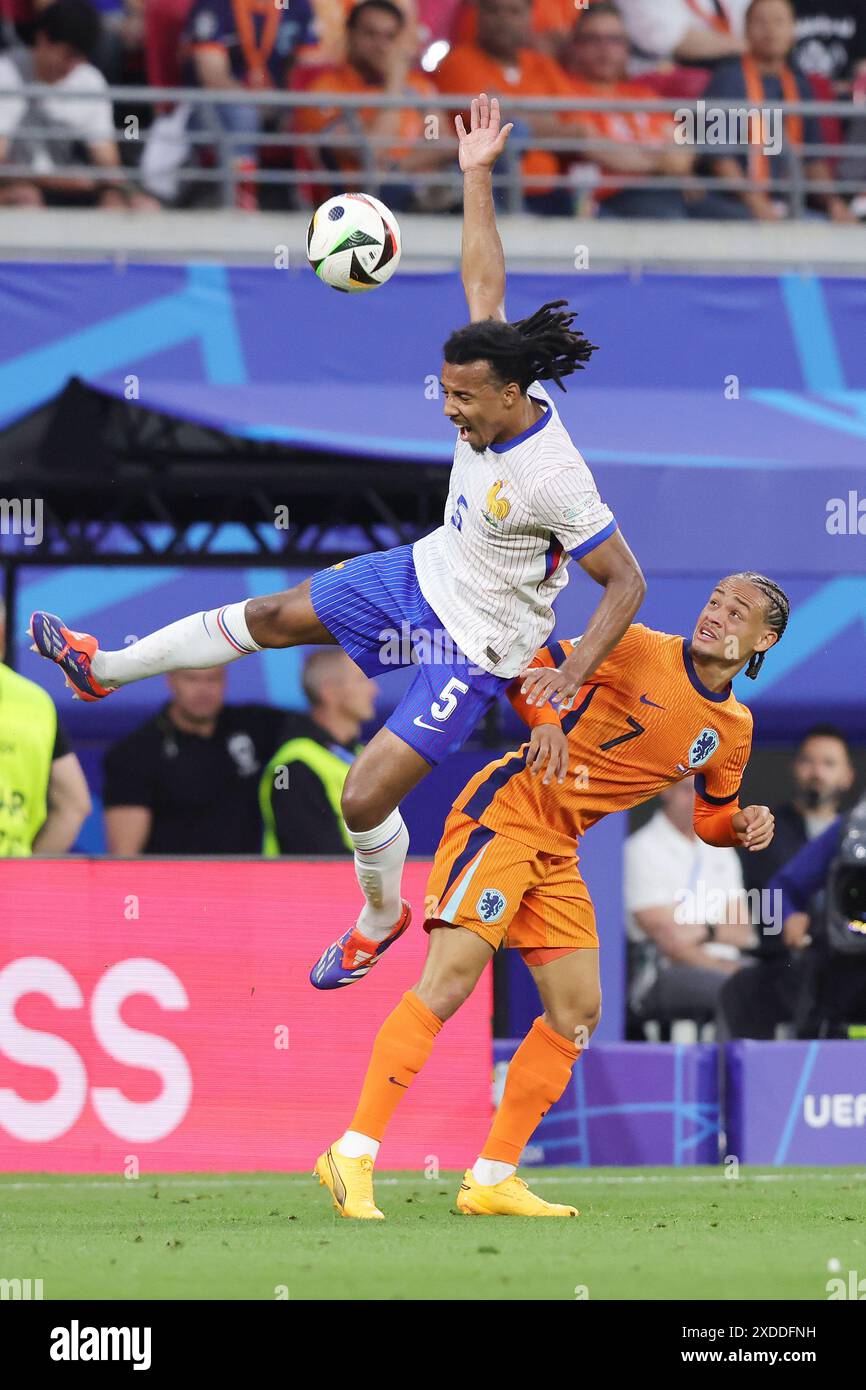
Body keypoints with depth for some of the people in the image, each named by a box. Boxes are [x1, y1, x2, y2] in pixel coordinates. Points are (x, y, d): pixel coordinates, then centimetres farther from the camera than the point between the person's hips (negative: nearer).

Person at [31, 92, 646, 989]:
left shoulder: (554, 479, -34)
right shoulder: (494, 394, -14)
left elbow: (627, 583, -27)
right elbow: (483, 281, -2)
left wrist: (572, 678, -34)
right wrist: (476, 175, -5)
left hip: (473, 645, -8)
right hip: (426, 574, 8)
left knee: (365, 798, -8)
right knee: (271, 617, 15)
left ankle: (382, 921, 22)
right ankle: (106, 668, 31)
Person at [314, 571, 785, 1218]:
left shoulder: (733, 729, 10)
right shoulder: (641, 650, -9)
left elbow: (712, 814, 23)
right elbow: (529, 664, -8)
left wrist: (743, 825, 1)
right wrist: (544, 721, -27)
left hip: (558, 850, 8)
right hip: (505, 812, -8)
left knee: (578, 1010, 5)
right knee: (451, 978, -19)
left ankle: (492, 1180, 12)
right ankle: (353, 1155, -21)